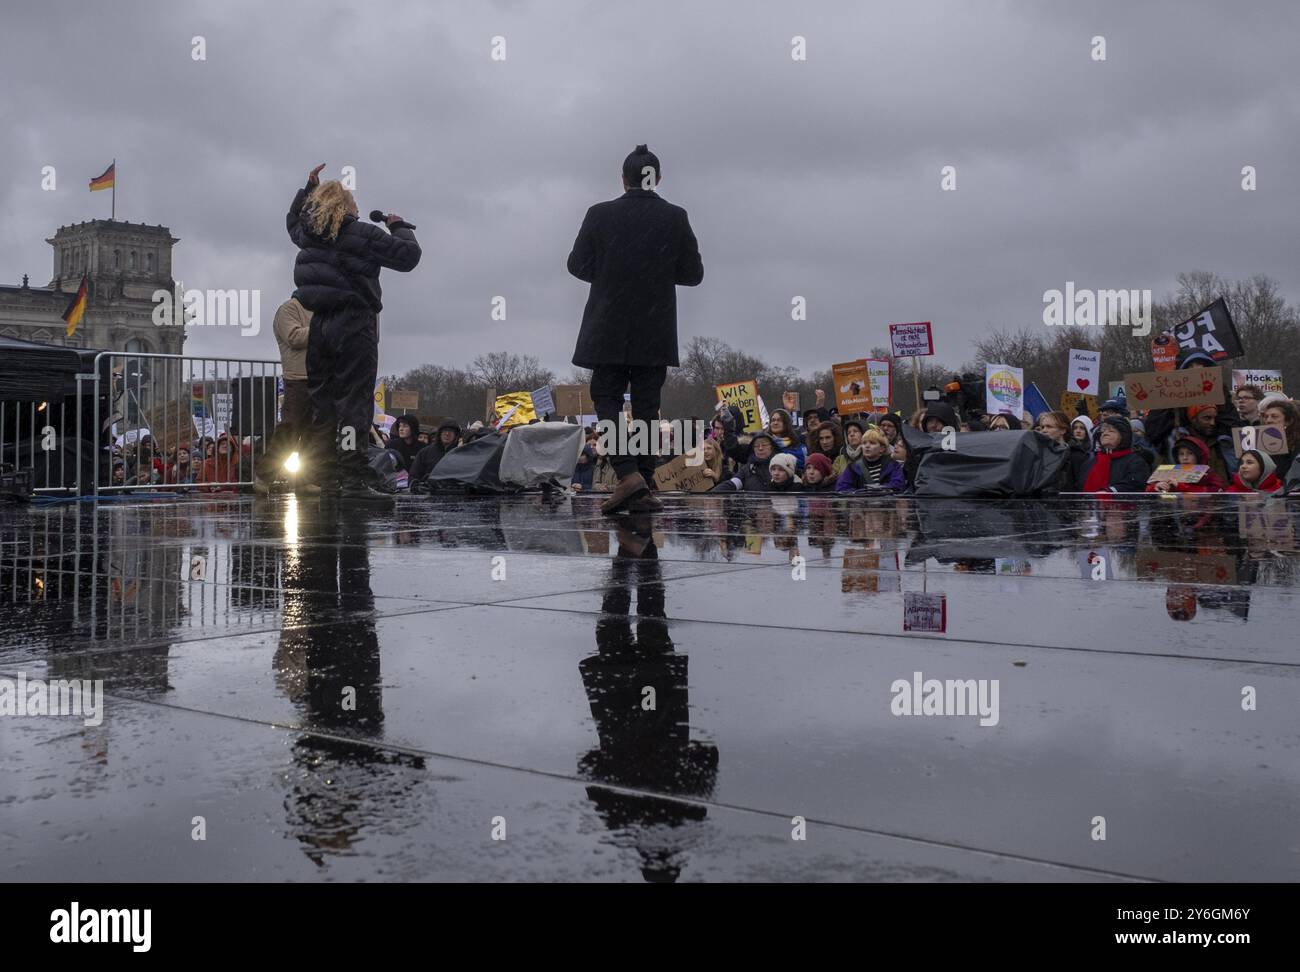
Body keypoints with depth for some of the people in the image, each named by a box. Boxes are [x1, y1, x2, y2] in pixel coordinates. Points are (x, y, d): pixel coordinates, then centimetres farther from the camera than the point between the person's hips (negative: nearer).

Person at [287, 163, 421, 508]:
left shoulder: (307, 233, 11)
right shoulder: (362, 234, -8)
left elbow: (293, 220, 36)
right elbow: (409, 256, -6)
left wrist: (308, 188, 40)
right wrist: (399, 227, 11)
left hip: (319, 325, 7)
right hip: (354, 324, -7)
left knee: (321, 401, 13)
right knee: (354, 402, -10)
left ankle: (323, 478, 16)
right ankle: (354, 481, -17)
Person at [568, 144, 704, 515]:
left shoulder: (599, 215, -4)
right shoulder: (675, 218, -2)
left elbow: (577, 265, 0)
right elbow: (693, 273, 1)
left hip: (609, 331, -1)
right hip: (655, 334, 1)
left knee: (606, 400, 6)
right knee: (646, 405, 7)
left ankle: (628, 474, -14)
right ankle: (642, 489, 5)